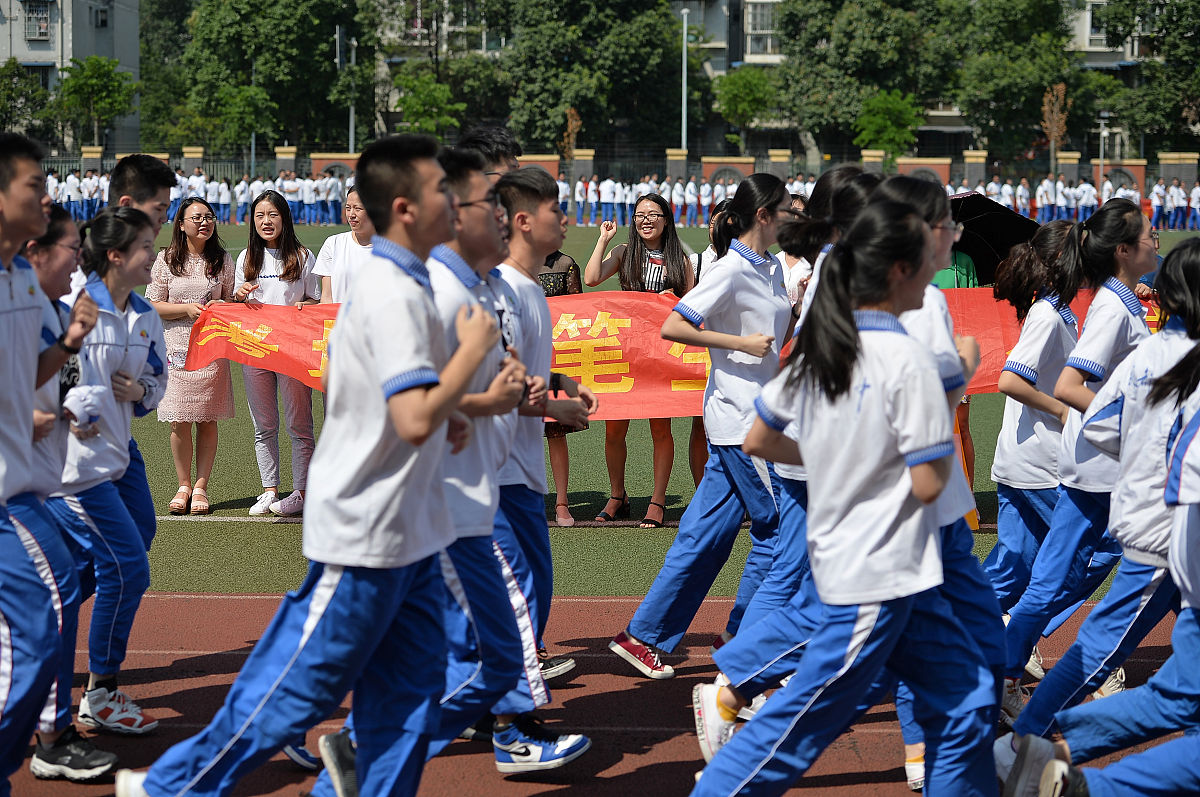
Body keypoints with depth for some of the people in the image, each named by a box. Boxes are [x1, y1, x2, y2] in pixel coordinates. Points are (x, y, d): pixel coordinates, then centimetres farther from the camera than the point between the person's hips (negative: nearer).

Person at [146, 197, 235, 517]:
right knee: (180, 422, -1)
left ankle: (201, 487, 10)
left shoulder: (222, 260, 8)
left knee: (207, 421, 1)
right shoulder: (166, 260, 3)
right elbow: (152, 306, 2)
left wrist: (223, 304, -7)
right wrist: (187, 309, -11)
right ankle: (183, 485, 12)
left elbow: (232, 301, 16)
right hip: (176, 349, -1)